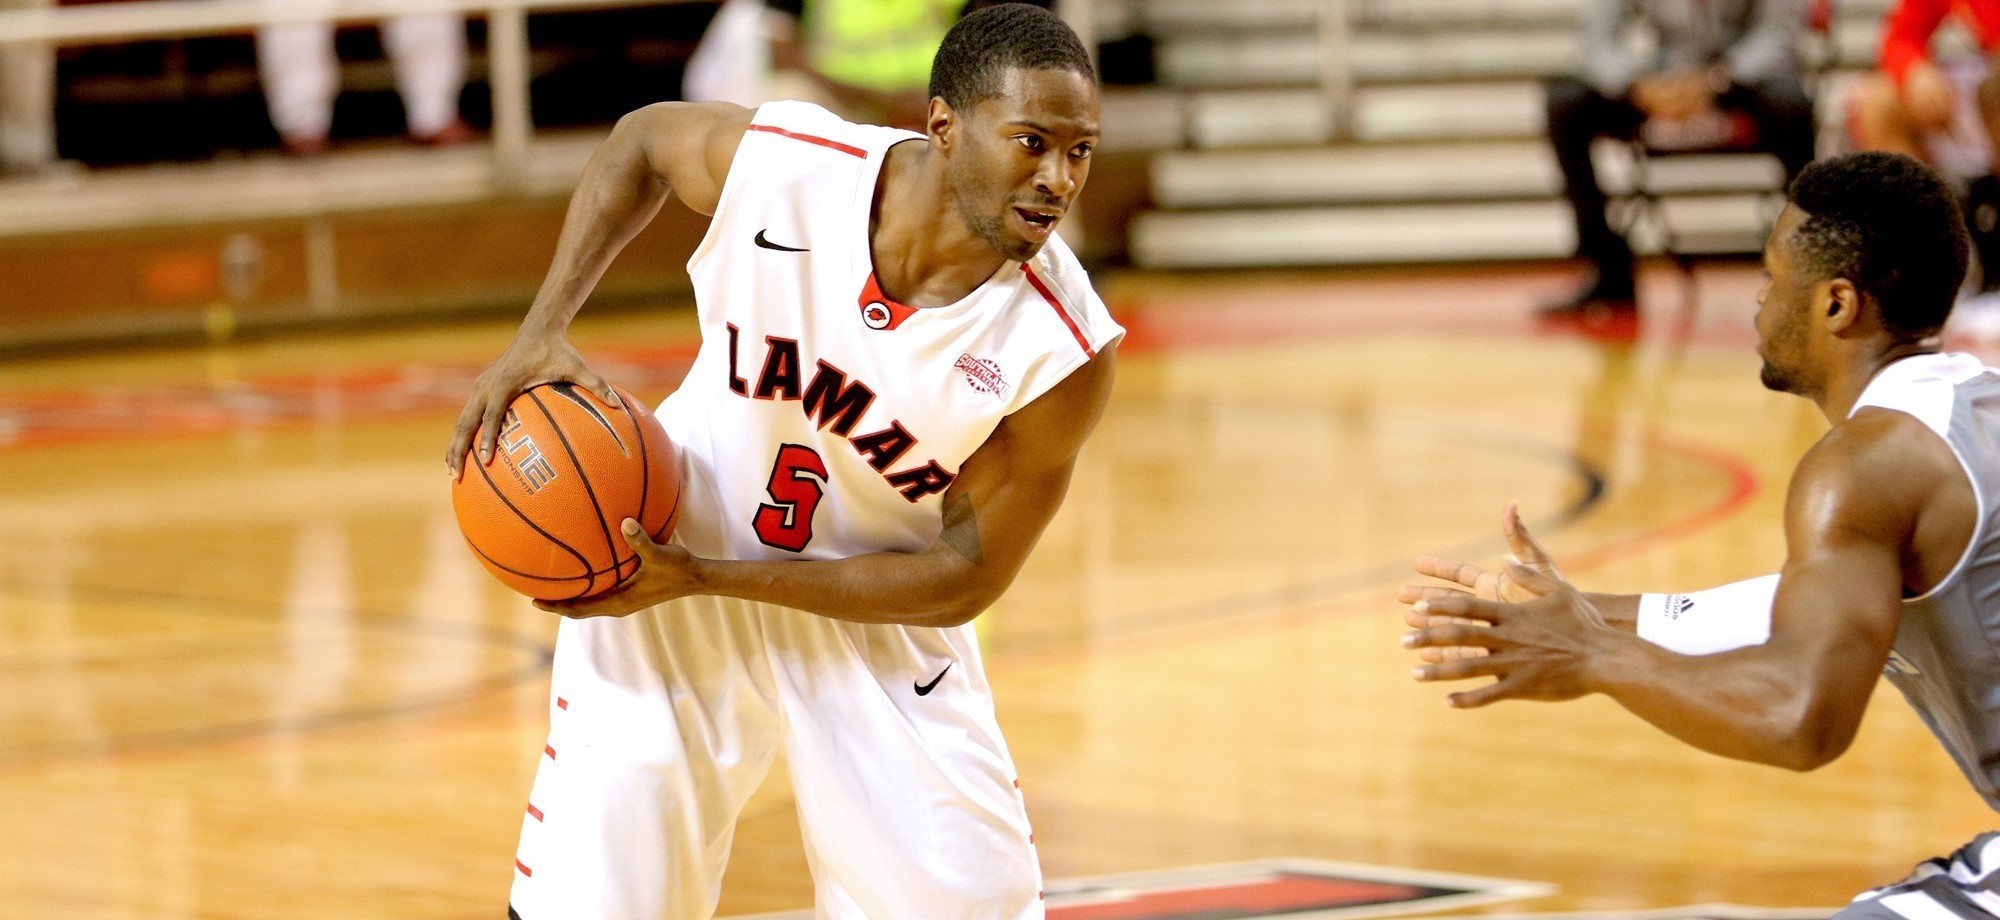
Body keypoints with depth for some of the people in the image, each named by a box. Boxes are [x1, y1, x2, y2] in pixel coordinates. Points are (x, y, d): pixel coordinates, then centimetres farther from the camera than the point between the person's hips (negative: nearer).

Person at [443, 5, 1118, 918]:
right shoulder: (782, 161, -24)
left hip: (873, 610, 0)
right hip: (661, 552, 0)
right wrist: (539, 334, -11)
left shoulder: (1064, 354, -27)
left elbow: (961, 581, -18)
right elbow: (643, 139, 1)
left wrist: (701, 578, -24)